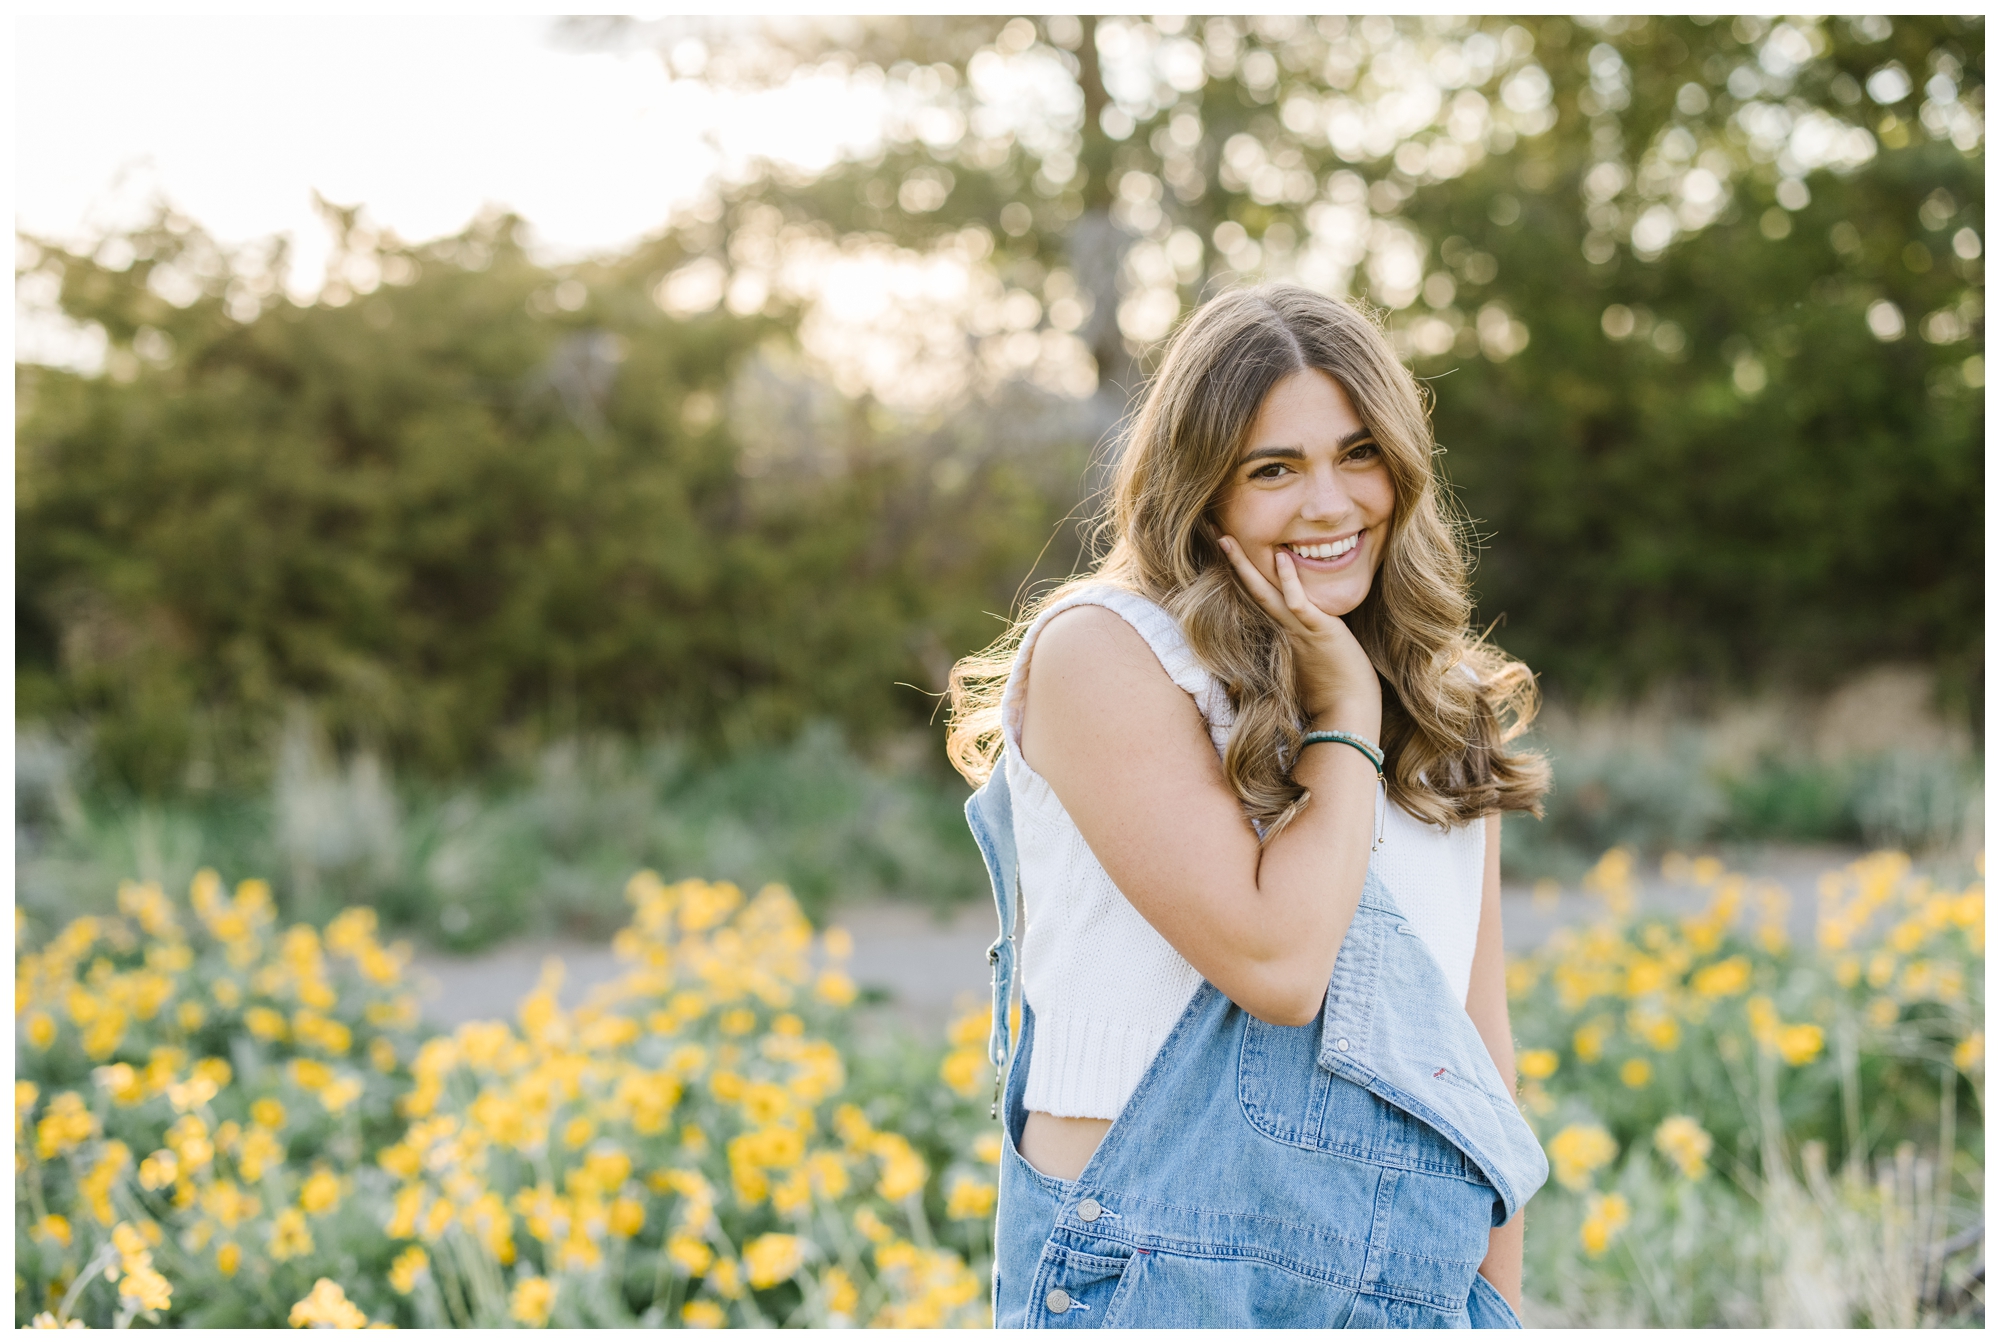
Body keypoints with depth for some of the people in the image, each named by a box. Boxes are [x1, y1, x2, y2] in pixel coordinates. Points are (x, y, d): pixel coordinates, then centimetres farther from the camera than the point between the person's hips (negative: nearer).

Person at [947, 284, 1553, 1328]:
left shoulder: (1445, 705, 13)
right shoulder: (1103, 652, -8)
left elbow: (1480, 1043, 15)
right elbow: (1276, 962, -17)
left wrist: (1500, 1308, 12)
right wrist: (1346, 719, -8)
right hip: (1162, 1280, -6)